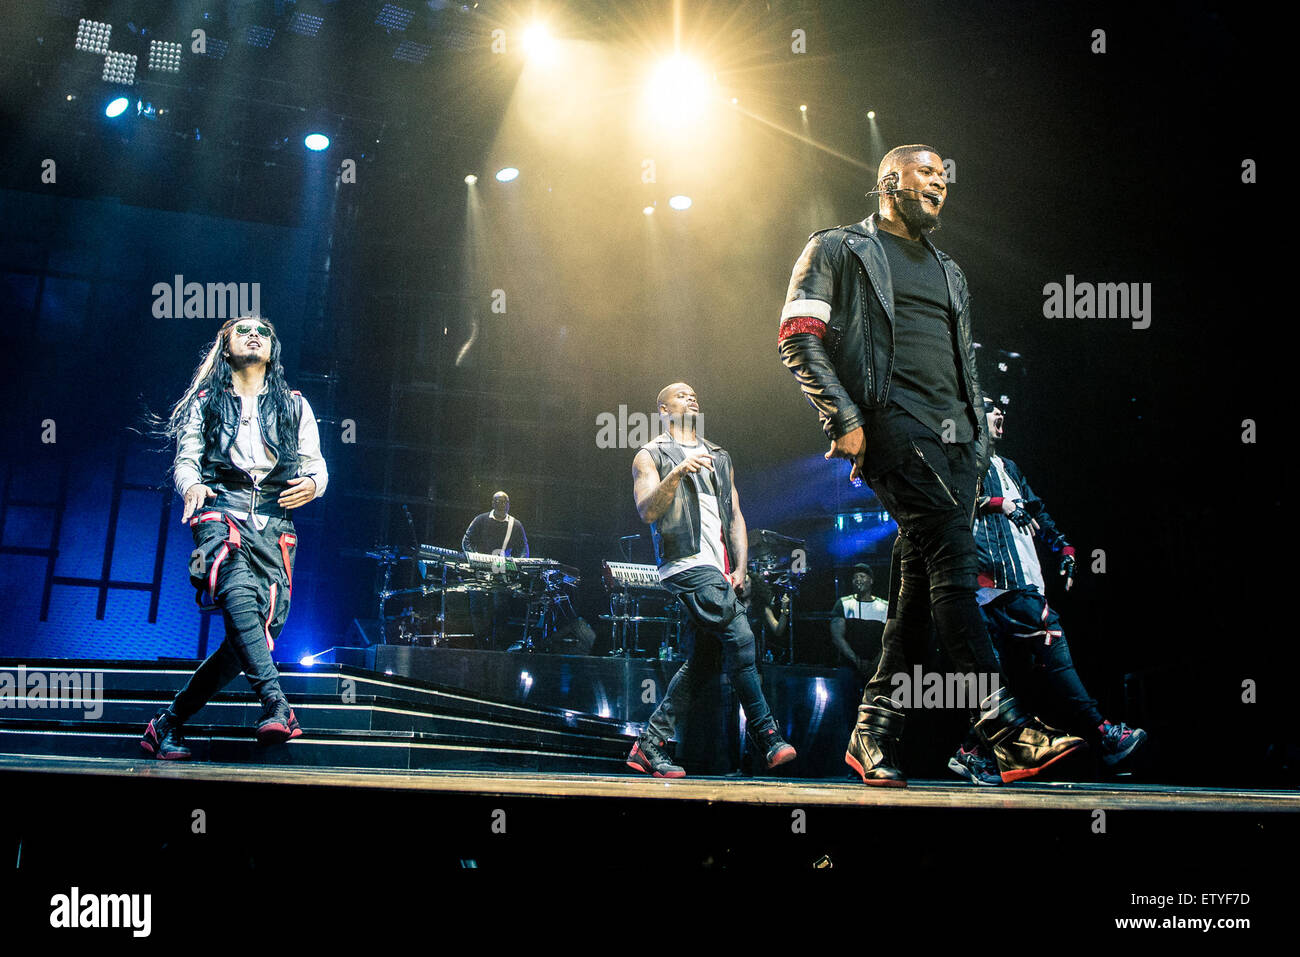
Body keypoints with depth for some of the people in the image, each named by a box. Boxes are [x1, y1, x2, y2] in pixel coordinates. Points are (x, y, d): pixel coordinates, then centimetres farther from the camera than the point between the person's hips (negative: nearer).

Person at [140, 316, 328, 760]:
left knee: (262, 629, -10)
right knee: (240, 593, -33)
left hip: (275, 524, 2)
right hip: (222, 512, -2)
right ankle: (276, 705, -41)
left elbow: (316, 463, 18)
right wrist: (192, 485, -13)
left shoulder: (295, 406, 23)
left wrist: (313, 483, -6)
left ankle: (167, 725, 3)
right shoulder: (205, 403, 19)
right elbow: (185, 460, 11)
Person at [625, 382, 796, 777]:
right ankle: (766, 736, -14)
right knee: (739, 638, -20)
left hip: (720, 570, 7)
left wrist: (740, 568, 7)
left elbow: (735, 515, 20)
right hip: (687, 564, -7)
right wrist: (677, 473, -22)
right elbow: (648, 512, -7)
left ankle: (649, 745, 9)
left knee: (703, 662, 2)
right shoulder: (650, 456, 7)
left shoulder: (720, 457, 25)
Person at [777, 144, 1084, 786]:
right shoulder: (838, 250, 9)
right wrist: (843, 416, -13)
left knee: (923, 581, 0)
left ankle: (872, 732, 7)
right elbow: (798, 339, -2)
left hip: (954, 436, 7)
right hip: (893, 423, -7)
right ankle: (1006, 727, -22)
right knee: (952, 561, -19)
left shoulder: (949, 273, 30)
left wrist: (978, 439, 15)